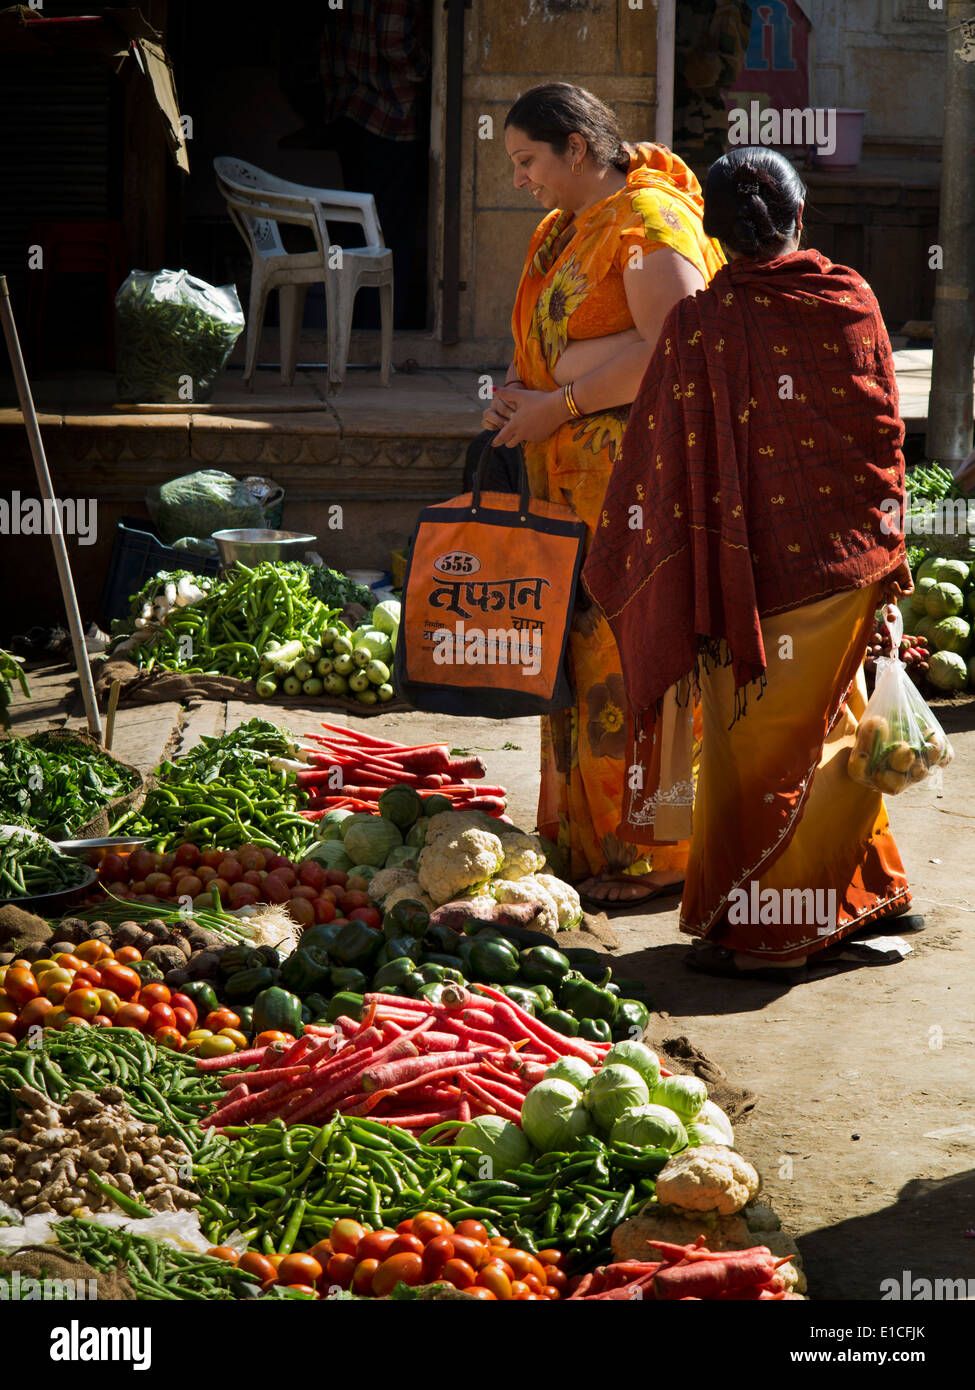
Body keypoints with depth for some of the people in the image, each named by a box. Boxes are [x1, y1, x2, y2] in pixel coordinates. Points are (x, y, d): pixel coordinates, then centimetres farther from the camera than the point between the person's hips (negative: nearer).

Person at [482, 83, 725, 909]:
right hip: (570, 470, 9)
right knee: (578, 650, 9)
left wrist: (559, 406, -16)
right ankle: (582, 841, 16)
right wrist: (516, 396, 8)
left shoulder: (651, 219, -10)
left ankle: (653, 853, 1)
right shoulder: (562, 230, 19)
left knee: (631, 658, -7)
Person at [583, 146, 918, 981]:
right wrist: (883, 547, 16)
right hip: (847, 563, 3)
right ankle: (867, 892, 27)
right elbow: (886, 435, 6)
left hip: (750, 574, -3)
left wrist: (615, 560, 5)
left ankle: (754, 933, 12)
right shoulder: (851, 302, -1)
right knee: (832, 733, 17)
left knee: (754, 749, 6)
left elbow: (661, 466, -6)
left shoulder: (700, 324, -10)